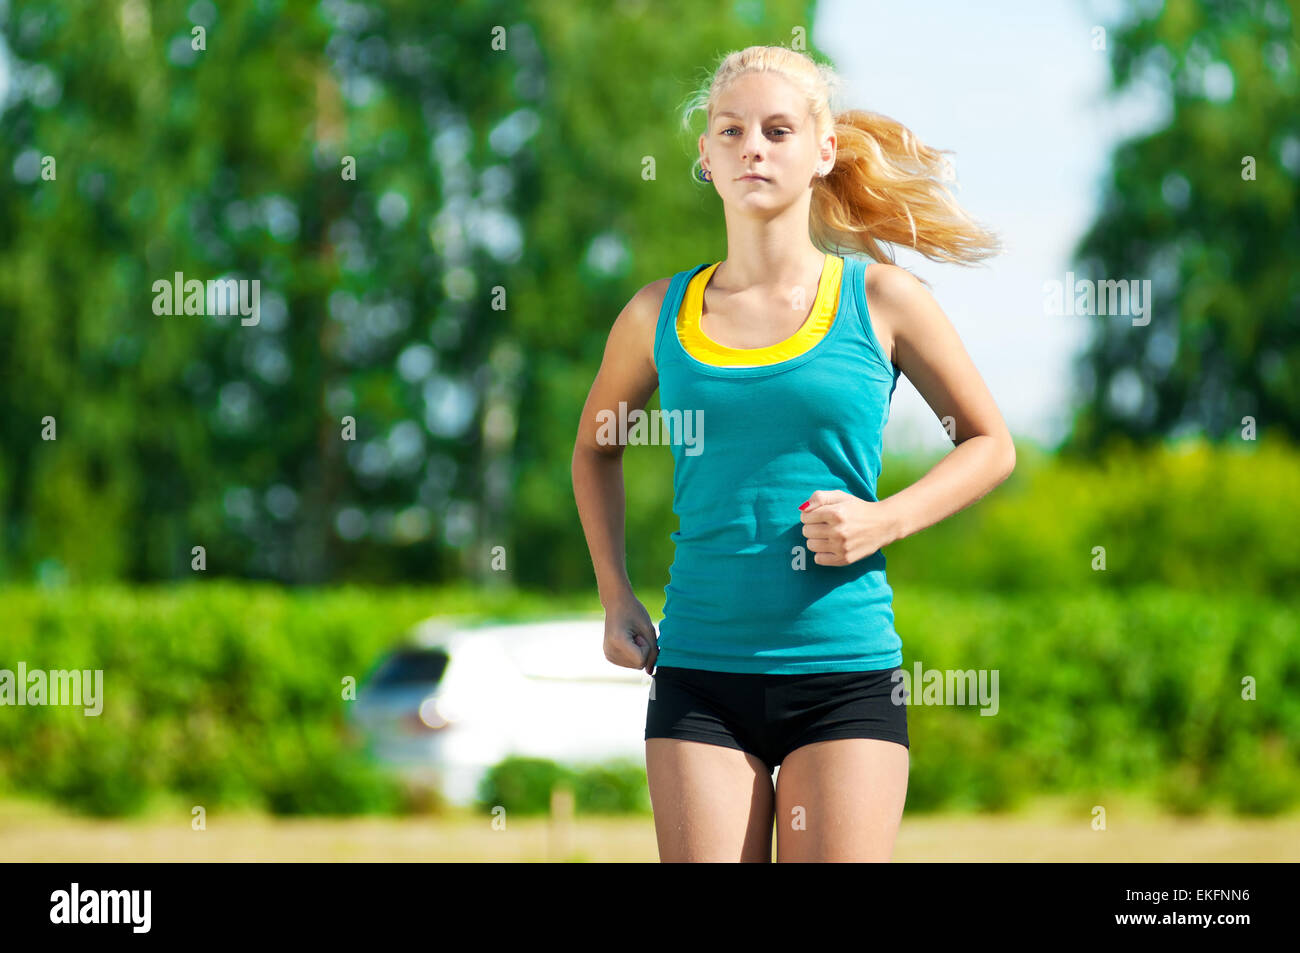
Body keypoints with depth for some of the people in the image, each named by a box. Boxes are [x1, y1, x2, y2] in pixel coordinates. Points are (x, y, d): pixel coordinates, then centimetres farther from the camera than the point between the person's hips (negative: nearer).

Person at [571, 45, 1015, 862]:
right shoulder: (661, 315, 6)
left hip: (844, 671, -2)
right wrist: (616, 595, 13)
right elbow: (597, 445, 24)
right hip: (699, 674, 2)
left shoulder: (880, 301, 1)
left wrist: (886, 520, -7)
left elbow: (991, 445, 10)